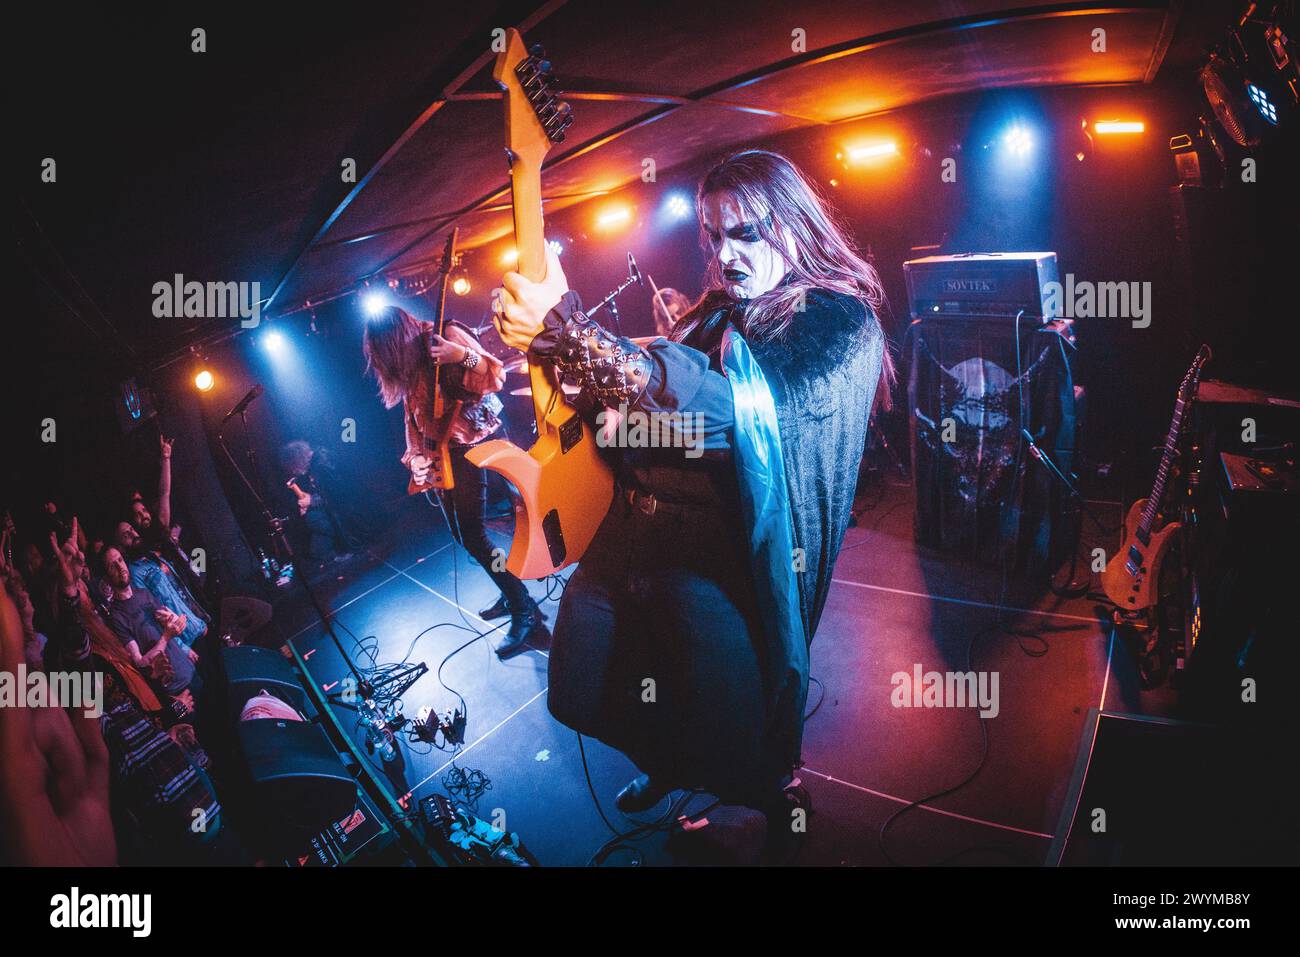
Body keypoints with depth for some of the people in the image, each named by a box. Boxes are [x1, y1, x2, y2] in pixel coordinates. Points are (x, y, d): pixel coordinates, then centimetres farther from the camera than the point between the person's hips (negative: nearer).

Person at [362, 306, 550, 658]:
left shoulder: (445, 336, -12)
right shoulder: (406, 364, 10)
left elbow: (495, 377, -17)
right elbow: (414, 415, 14)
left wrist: (464, 356, -35)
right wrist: (417, 455, 1)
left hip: (472, 443, -8)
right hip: (442, 452, 9)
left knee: (474, 536, -14)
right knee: (462, 533, 12)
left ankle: (525, 615, -9)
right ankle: (512, 594, 27)